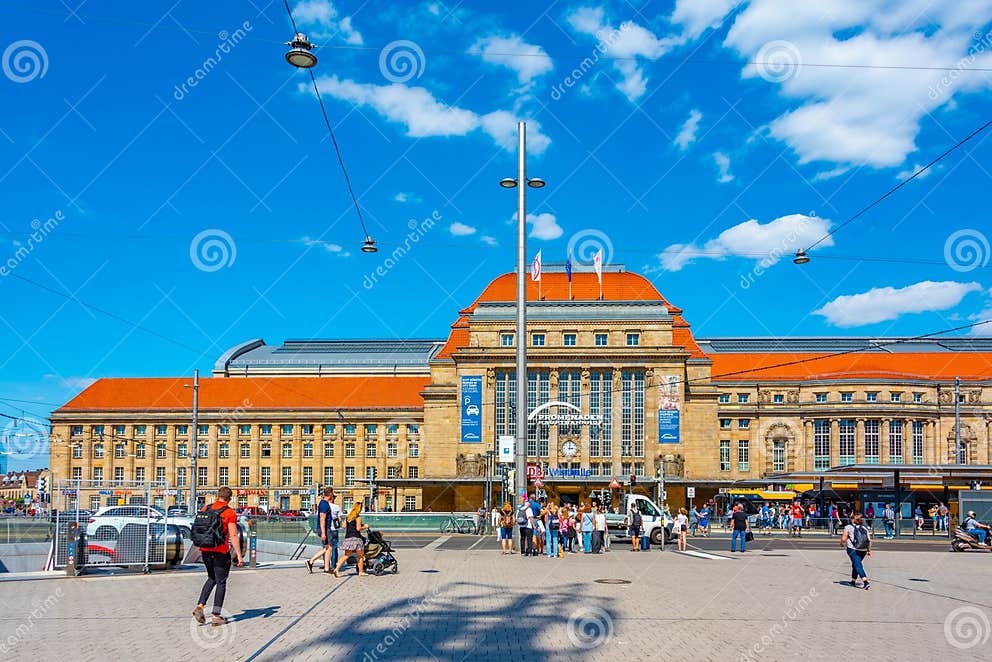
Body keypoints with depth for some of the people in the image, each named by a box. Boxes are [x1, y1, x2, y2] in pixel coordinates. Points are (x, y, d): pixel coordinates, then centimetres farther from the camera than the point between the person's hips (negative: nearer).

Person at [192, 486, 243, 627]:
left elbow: (198, 529, 11)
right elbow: (233, 536, -15)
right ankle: (216, 616, 7)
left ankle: (200, 606, 8)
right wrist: (239, 556, -13)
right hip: (220, 552, -5)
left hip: (205, 550, 5)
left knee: (211, 579, 23)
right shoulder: (230, 513, -10)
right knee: (221, 583, 6)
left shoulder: (205, 509, 6)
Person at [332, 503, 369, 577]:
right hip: (356, 538, -6)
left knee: (346, 556, 8)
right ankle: (361, 572, 12)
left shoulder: (348, 516, 13)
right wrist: (365, 527, 2)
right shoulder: (358, 517, -8)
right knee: (361, 556, 7)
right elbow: (358, 528, -14)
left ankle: (336, 569, -6)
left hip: (347, 538, 7)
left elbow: (344, 526, 13)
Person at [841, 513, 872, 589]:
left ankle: (866, 582, -25)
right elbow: (869, 540, 4)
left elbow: (843, 539, -5)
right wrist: (869, 550, 12)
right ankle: (853, 581, 32)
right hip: (863, 550, 5)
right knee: (855, 564, 22)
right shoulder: (865, 528, 11)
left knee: (858, 565, -9)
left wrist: (842, 544, 15)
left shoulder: (848, 527, -2)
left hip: (852, 549, -5)